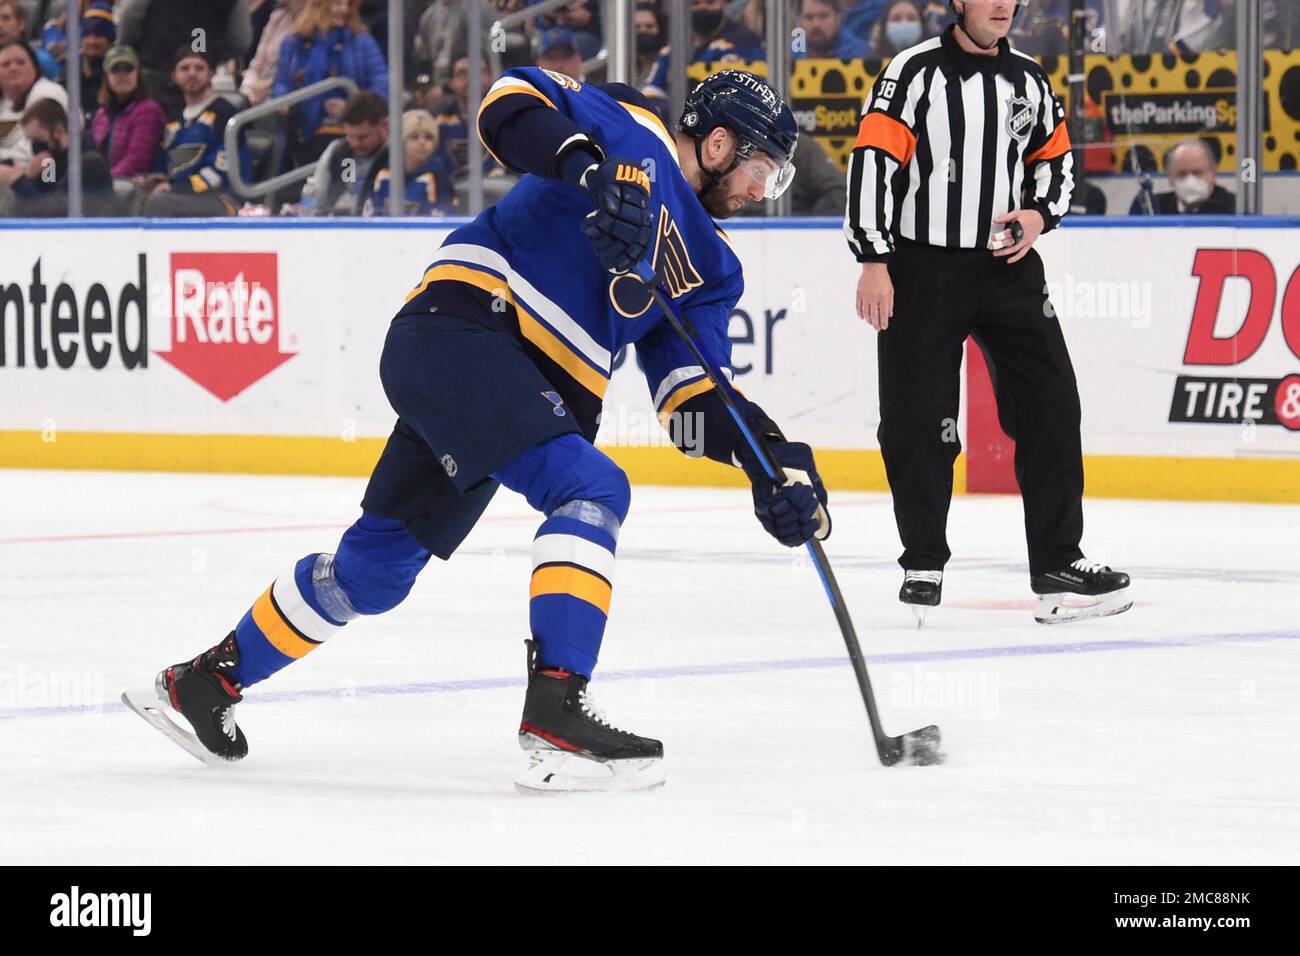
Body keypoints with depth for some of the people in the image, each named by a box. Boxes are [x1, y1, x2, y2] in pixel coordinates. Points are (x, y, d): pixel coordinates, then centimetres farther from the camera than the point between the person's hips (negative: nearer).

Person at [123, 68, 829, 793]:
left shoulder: (708, 266, 19)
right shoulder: (632, 132, -2)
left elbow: (694, 392, 12)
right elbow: (512, 104, -15)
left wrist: (768, 454, -4)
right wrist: (595, 168, -30)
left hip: (526, 394, 9)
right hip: (458, 331, -9)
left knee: (379, 564, 14)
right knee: (591, 490, -23)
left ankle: (207, 681, 28)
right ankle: (554, 714, -32)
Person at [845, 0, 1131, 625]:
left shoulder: (1028, 80, 9)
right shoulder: (914, 73, -8)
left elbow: (1056, 156, 21)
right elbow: (872, 161, -11)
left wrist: (1039, 213, 0)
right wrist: (873, 262, -15)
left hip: (1008, 265, 5)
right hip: (922, 269, -5)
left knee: (1050, 406, -1)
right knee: (917, 423, -3)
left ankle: (1057, 564, 5)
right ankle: (923, 562, 14)